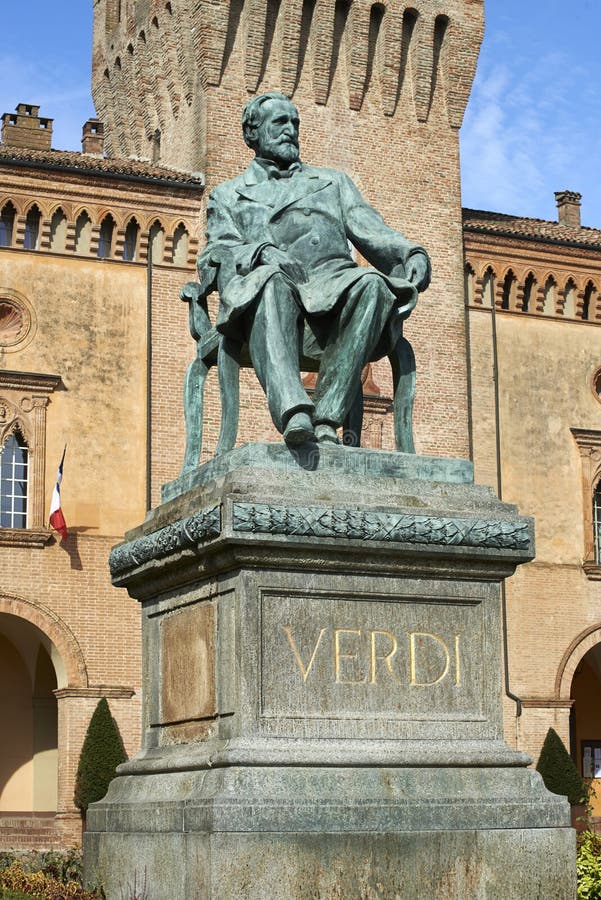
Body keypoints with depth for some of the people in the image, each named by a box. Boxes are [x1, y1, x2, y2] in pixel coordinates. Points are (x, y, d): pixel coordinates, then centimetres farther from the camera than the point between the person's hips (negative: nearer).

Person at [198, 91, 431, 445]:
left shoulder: (333, 181, 35)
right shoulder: (229, 195, 28)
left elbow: (374, 233, 20)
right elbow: (215, 256, 9)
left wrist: (412, 254, -3)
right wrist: (262, 251, -13)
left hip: (333, 286, 2)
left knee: (372, 283, -34)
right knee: (271, 281, -40)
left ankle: (326, 417, -41)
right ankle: (292, 412, -58)